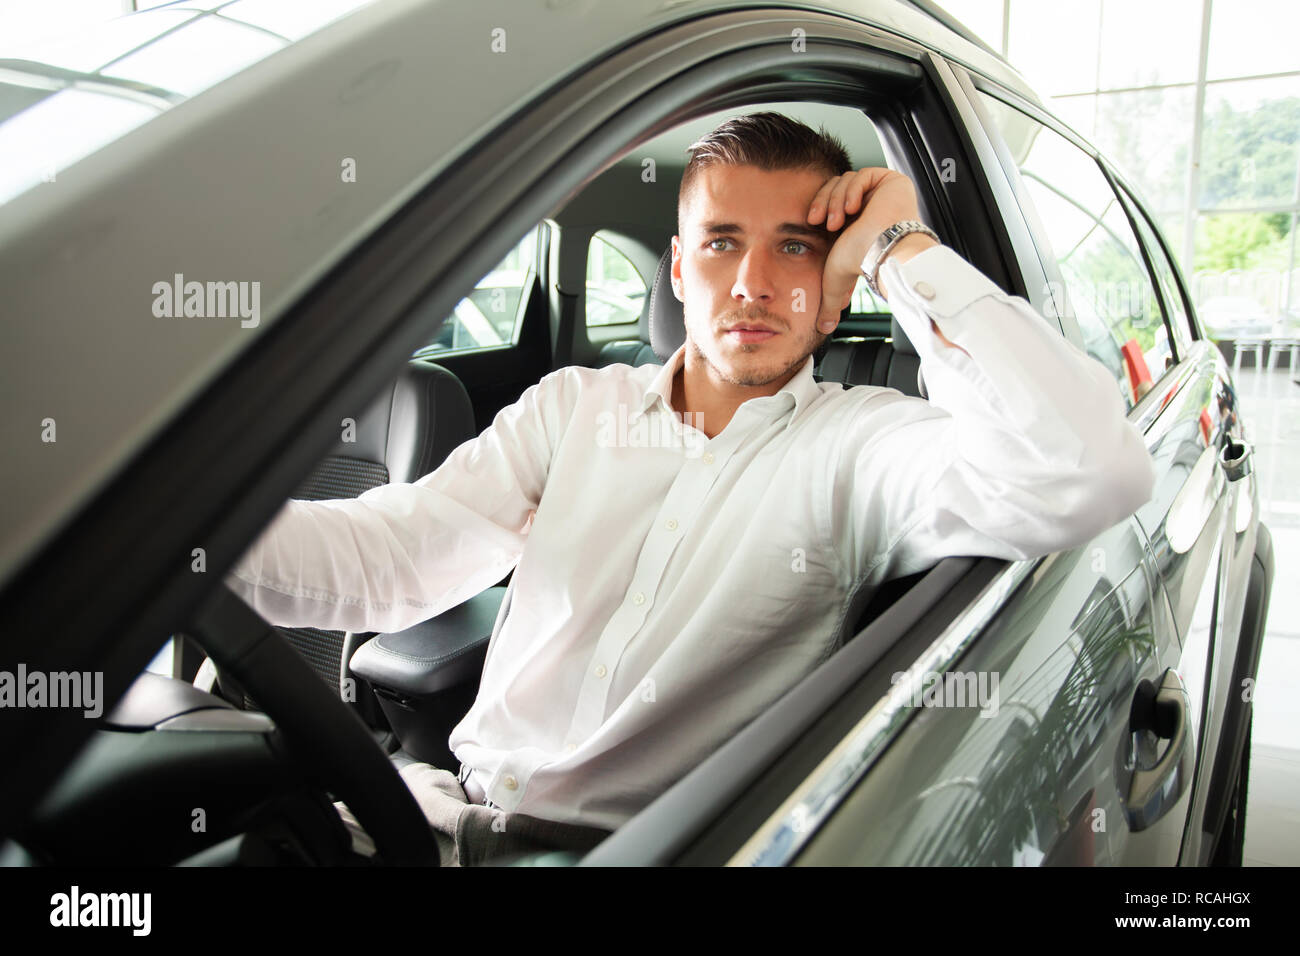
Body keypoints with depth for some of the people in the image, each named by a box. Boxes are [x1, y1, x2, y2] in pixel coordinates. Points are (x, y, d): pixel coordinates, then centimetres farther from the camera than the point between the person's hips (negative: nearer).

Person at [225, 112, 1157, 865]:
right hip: (458, 807, 4)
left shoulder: (861, 443, -5)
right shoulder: (574, 404, 7)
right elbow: (383, 557, 0)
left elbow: (1094, 475, -22)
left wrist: (904, 253, -14)